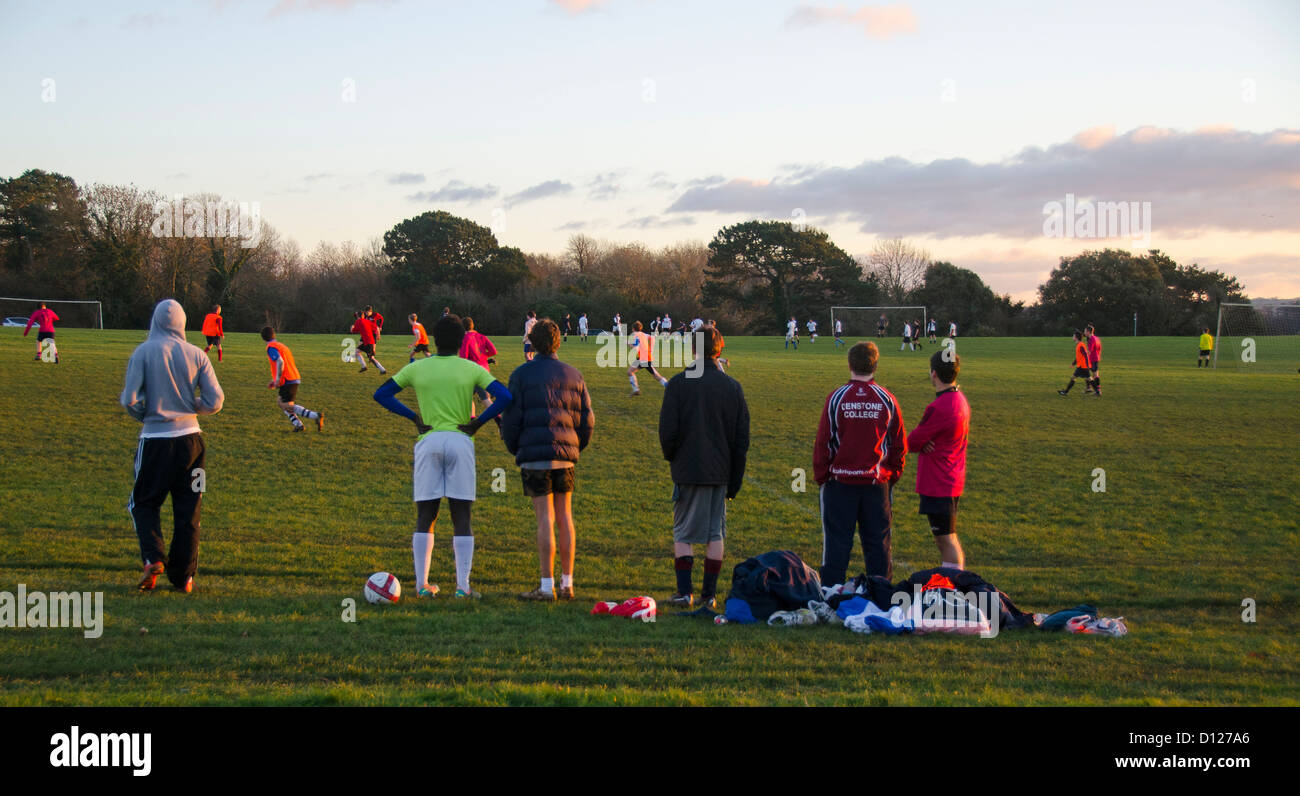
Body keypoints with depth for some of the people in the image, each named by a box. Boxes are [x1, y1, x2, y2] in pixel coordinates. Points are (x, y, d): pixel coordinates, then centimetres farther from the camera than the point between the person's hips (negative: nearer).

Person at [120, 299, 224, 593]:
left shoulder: (143, 352, -5)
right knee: (188, 511, 9)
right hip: (190, 438, 2)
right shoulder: (196, 355, 0)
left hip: (155, 440, -2)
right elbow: (215, 401, -2)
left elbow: (129, 400, -9)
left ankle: (153, 558, -10)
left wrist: (145, 415, 11)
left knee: (144, 503, 12)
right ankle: (183, 577, 10)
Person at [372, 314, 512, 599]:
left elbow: (381, 394, 7)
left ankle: (422, 584, 5)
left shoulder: (417, 368, 7)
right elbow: (504, 397, -9)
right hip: (460, 443, -1)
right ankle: (463, 586, -4)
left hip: (428, 443, 1)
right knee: (462, 517, 1)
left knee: (425, 517, 7)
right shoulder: (472, 369, 2)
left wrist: (414, 418, 5)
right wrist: (477, 422, -2)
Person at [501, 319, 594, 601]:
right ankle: (567, 584, 13)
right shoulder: (573, 376, 10)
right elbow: (587, 421, 10)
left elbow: (512, 419, -4)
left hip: (535, 455, -4)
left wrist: (514, 450, 13)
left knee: (545, 519, -5)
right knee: (565, 517, 10)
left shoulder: (522, 375, -2)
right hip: (566, 456, 4)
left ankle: (547, 586, -5)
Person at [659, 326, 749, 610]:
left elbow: (667, 430, -10)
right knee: (715, 534, 8)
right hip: (720, 471, 3)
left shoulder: (679, 383, -8)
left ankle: (684, 592, 3)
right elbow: (742, 437, 4)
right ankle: (709, 594, 9)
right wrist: (735, 479, 10)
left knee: (683, 532, 7)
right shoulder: (733, 386, 2)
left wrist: (672, 458, 10)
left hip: (688, 470, -2)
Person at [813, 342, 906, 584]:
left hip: (840, 481, -1)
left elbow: (823, 442, -4)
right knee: (878, 543, 9)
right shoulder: (887, 400, -1)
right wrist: (892, 476, 16)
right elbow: (899, 445, 5)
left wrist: (820, 475, 7)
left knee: (837, 542, 4)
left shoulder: (836, 398, -7)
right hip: (877, 482, 2)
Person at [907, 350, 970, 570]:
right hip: (952, 480, 10)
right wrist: (925, 442, -7)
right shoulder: (960, 399, 9)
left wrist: (921, 443, 5)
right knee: (947, 537, 19)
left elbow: (911, 442, -16)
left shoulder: (938, 407, -23)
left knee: (946, 539, -6)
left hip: (938, 484, -10)